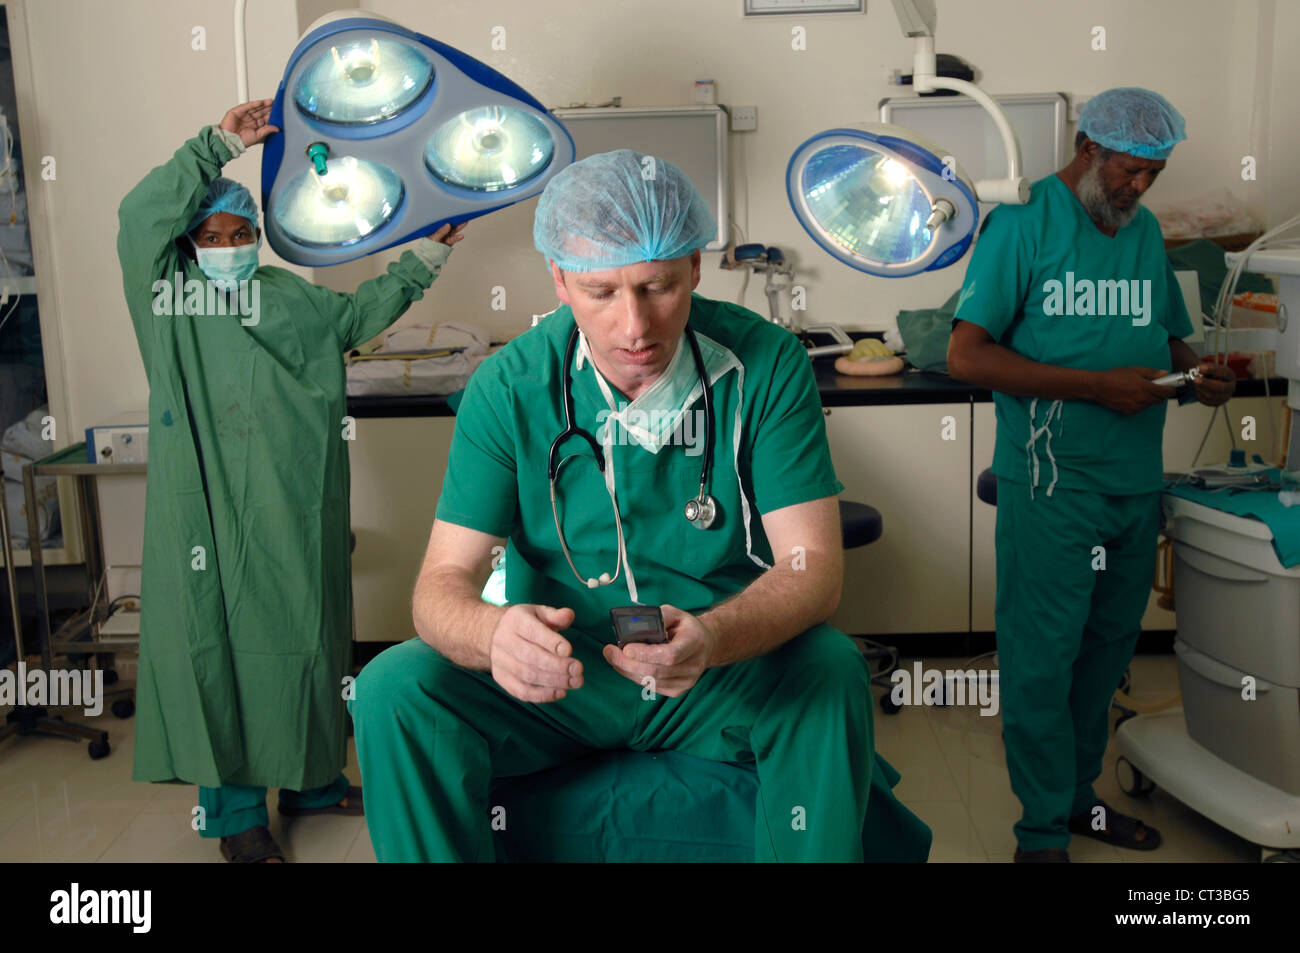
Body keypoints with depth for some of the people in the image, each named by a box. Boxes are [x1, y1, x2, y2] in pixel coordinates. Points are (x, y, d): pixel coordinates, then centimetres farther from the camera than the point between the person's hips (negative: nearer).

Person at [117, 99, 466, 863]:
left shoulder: (290, 297, 15)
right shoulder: (166, 290, 3)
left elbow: (361, 315, 18)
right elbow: (142, 214, -10)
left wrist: (429, 255, 15)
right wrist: (220, 143, -10)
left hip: (291, 499, 4)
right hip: (206, 503, -4)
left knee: (300, 628, 11)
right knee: (217, 633, -2)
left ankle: (312, 780, 25)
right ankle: (235, 807, 8)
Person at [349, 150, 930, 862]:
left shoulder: (766, 364, -11)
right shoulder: (509, 387, -10)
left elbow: (811, 566, -15)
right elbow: (444, 581, -12)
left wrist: (710, 638, -38)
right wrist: (495, 634, -38)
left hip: (732, 673, 0)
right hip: (558, 676, 1)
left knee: (830, 670, -30)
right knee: (392, 690, -22)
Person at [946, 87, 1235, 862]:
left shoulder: (1146, 232, 14)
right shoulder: (1023, 223, -7)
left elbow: (1169, 337, 23)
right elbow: (967, 355, -14)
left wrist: (1198, 373, -2)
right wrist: (1096, 385, -18)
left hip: (1137, 480, 7)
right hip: (1054, 483, -7)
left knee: (1108, 649, 15)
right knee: (1044, 658, 0)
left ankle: (1079, 795, 32)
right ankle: (1044, 830, 15)